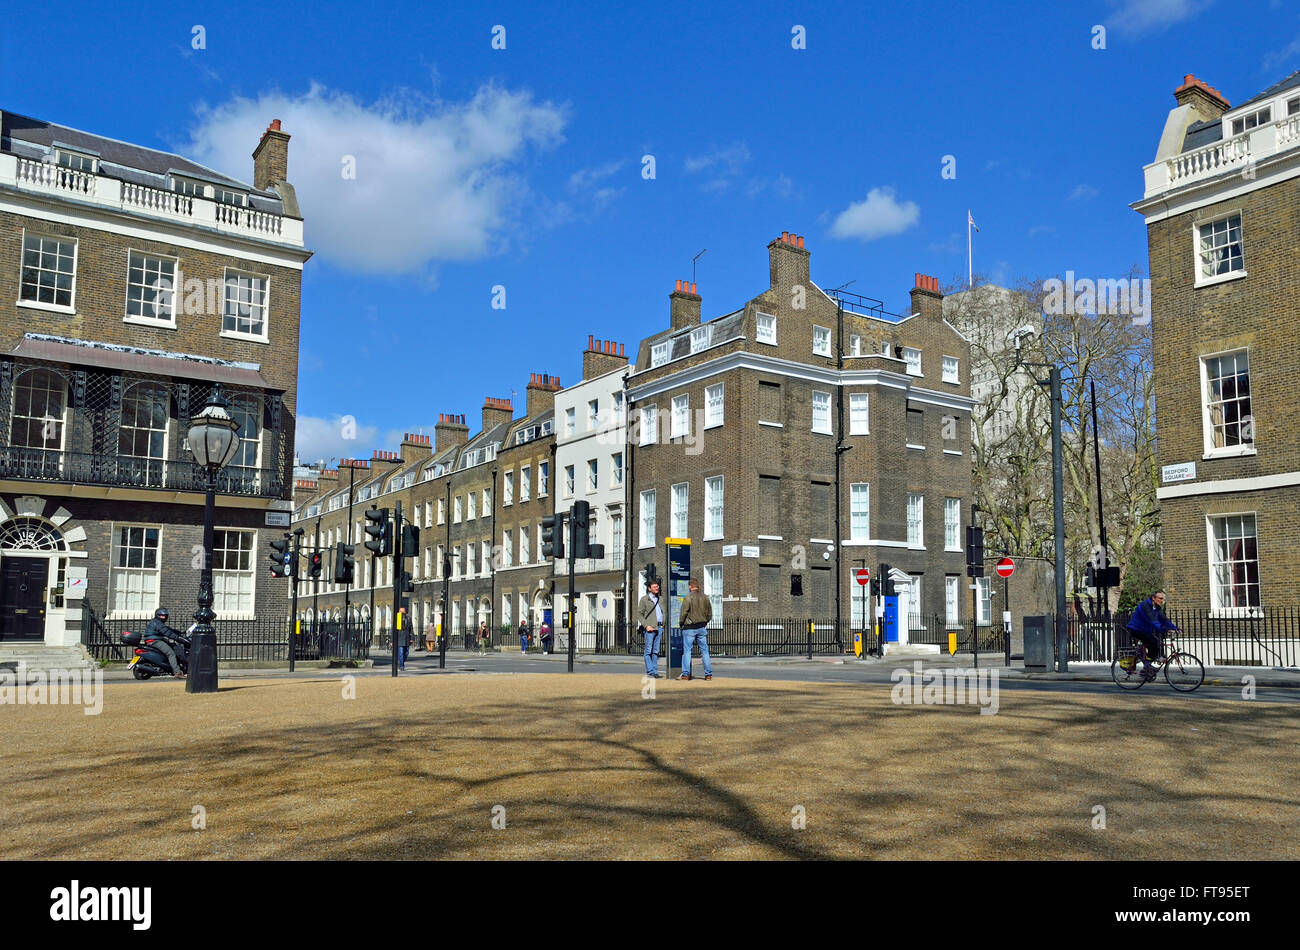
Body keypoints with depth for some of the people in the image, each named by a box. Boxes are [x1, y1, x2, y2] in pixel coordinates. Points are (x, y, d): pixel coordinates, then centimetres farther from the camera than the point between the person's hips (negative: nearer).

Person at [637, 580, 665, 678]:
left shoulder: (659, 599, 19)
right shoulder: (644, 599, 1)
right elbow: (639, 614, -2)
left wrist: (663, 624, 12)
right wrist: (646, 626, -13)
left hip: (659, 627, 6)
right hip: (650, 628, -6)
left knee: (656, 651, 6)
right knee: (649, 650, -6)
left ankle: (655, 671, 8)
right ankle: (650, 672, -6)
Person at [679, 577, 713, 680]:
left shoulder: (688, 597, -9)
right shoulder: (705, 598, 6)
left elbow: (684, 613, -10)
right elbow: (709, 614, 11)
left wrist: (681, 624, 5)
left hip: (689, 628, -4)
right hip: (702, 627, 4)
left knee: (686, 651, 1)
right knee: (705, 651, 7)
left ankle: (685, 674, 0)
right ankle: (708, 674, 7)